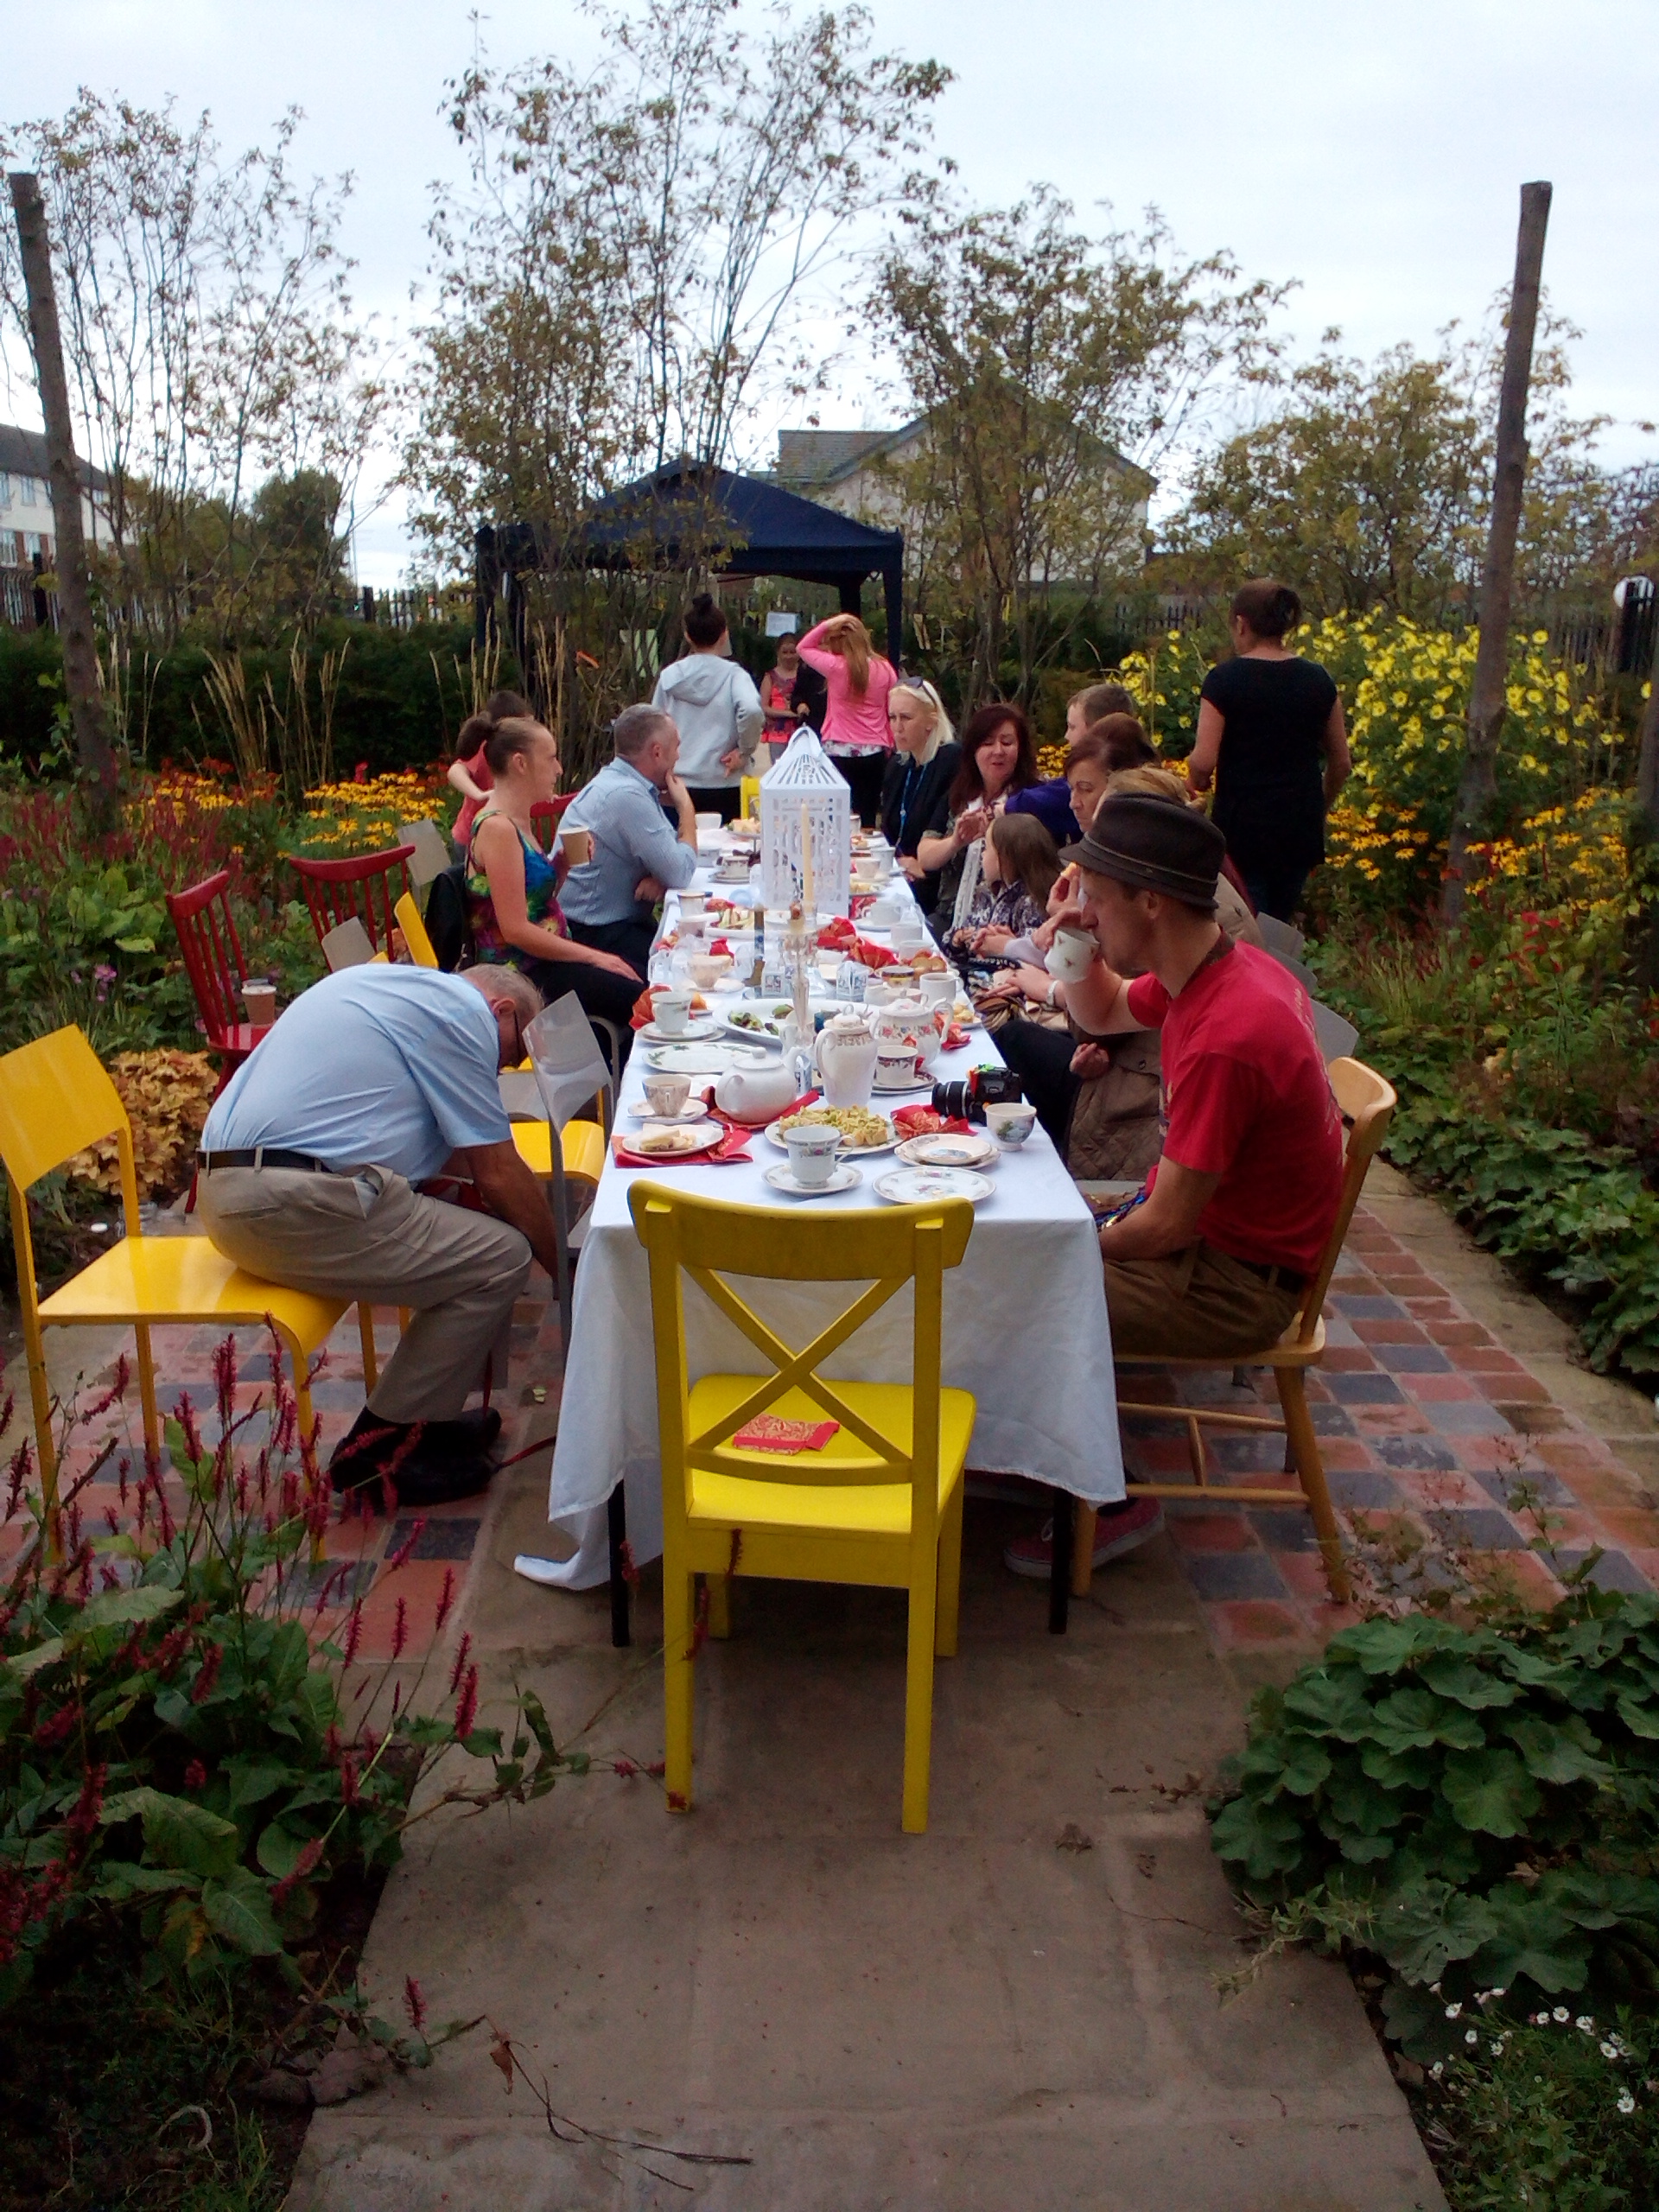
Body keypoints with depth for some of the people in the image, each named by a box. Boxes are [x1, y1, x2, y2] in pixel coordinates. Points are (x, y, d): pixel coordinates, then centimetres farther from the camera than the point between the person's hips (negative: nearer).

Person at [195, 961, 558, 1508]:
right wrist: (563, 1264, 9)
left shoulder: (399, 986, 24)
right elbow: (498, 1173, -3)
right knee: (500, 1257, -7)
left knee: (465, 1234, 15)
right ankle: (382, 1446, 1)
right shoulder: (463, 1010, -4)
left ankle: (428, 1417, 16)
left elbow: (443, 1146, 30)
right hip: (292, 1206, -10)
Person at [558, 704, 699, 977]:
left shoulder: (620, 781, 10)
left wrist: (659, 878, -12)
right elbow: (680, 874, -20)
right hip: (594, 936, -10)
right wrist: (686, 807, -7)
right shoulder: (627, 796, -21)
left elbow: (669, 857, 12)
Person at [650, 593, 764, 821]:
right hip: (724, 785, -3)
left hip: (681, 786, 3)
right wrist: (744, 751, -10)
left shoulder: (669, 676, 4)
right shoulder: (732, 674, -6)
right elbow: (751, 710, -23)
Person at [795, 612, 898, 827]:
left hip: (839, 752, -3)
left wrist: (828, 624, 3)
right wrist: (889, 744, 19)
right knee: (867, 817, 5)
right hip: (874, 753, 3)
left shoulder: (836, 667, -7)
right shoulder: (884, 669, 2)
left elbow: (804, 647, 9)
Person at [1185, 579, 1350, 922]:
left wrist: (1194, 782, 8)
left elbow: (1203, 761, -14)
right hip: (1301, 829, 5)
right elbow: (1340, 763, 12)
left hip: (1242, 828, -5)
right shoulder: (1317, 679, 6)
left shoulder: (1225, 678, -8)